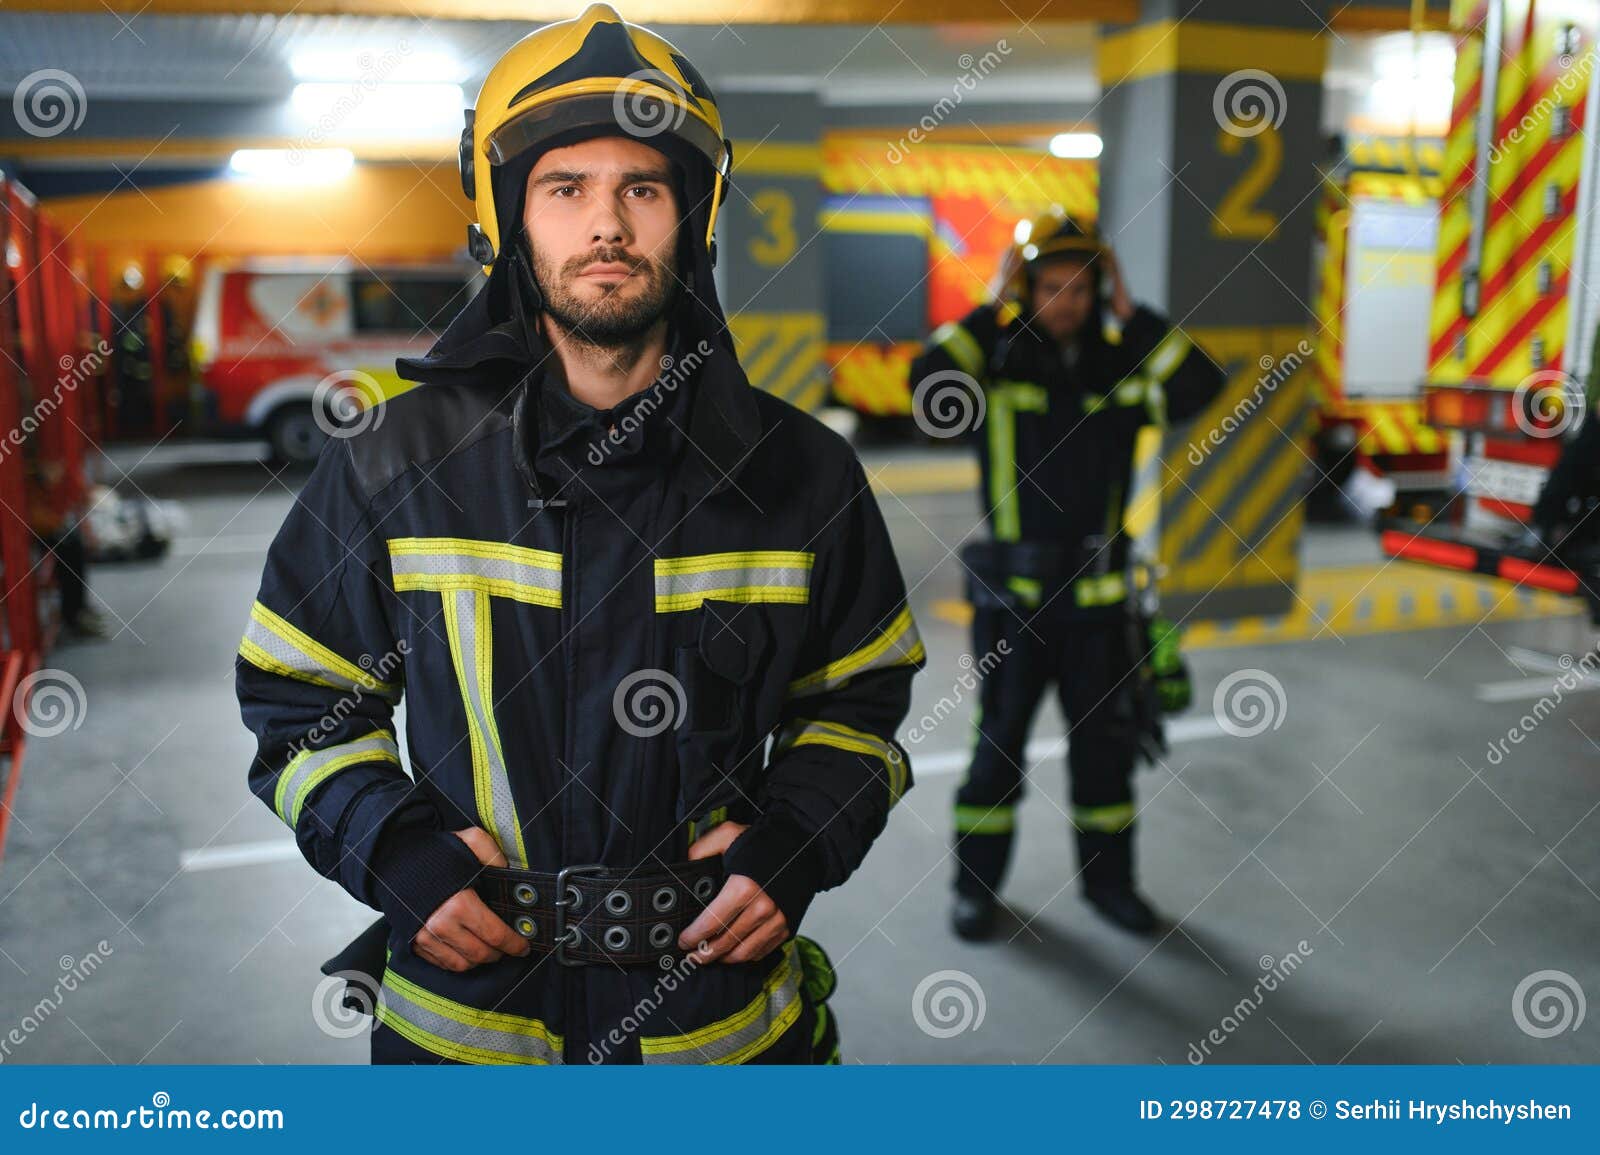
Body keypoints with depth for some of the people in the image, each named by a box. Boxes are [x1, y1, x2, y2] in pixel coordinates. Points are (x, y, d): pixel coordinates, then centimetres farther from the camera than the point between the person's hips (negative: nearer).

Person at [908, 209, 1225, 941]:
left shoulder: (1117, 367, 5)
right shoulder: (998, 364, -4)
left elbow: (1199, 387, -8)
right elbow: (929, 381, -22)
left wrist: (1130, 314, -7)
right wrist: (991, 307, -16)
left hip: (1096, 597, 3)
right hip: (1011, 596, -3)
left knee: (1106, 742, 13)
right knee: (999, 742, 6)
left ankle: (1108, 879, 30)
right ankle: (976, 883, 22)